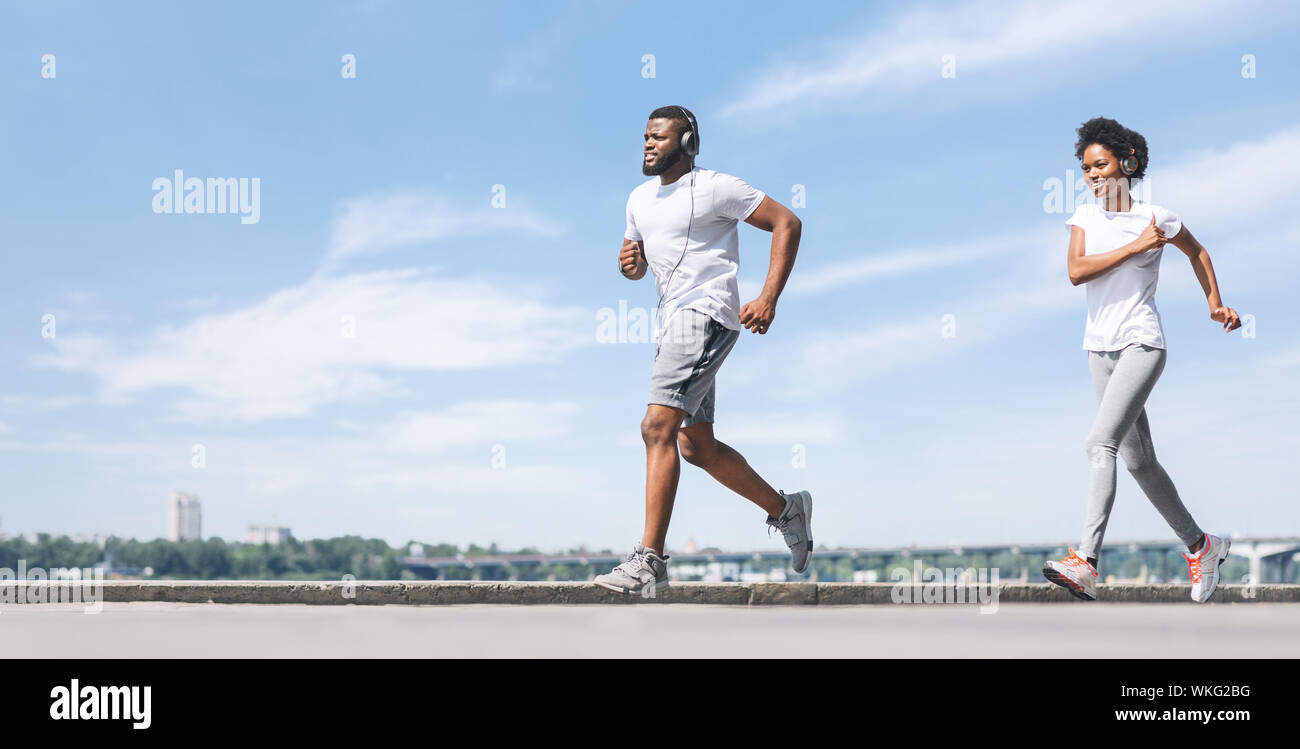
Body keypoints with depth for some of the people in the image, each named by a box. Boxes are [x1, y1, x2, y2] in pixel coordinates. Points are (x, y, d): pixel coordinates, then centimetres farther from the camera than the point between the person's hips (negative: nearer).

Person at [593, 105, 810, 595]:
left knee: (657, 426, -21)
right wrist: (629, 263, 2)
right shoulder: (640, 199, 17)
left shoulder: (714, 188, -6)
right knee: (697, 448, 11)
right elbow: (638, 264, 29)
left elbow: (787, 223, -6)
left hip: (706, 316, -9)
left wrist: (768, 299, -14)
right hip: (671, 324, 9)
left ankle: (650, 561, -22)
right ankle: (786, 509, 31)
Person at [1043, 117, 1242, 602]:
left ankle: (1086, 562, -30)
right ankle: (1199, 545, 27)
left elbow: (1197, 252, 18)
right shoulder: (1085, 216, 8)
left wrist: (1215, 304, 16)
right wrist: (1134, 247, -12)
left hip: (1142, 344, -5)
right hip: (1100, 347, 5)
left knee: (1101, 442, -23)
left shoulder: (1156, 217, -1)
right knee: (1137, 459, 10)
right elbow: (1076, 271, -9)